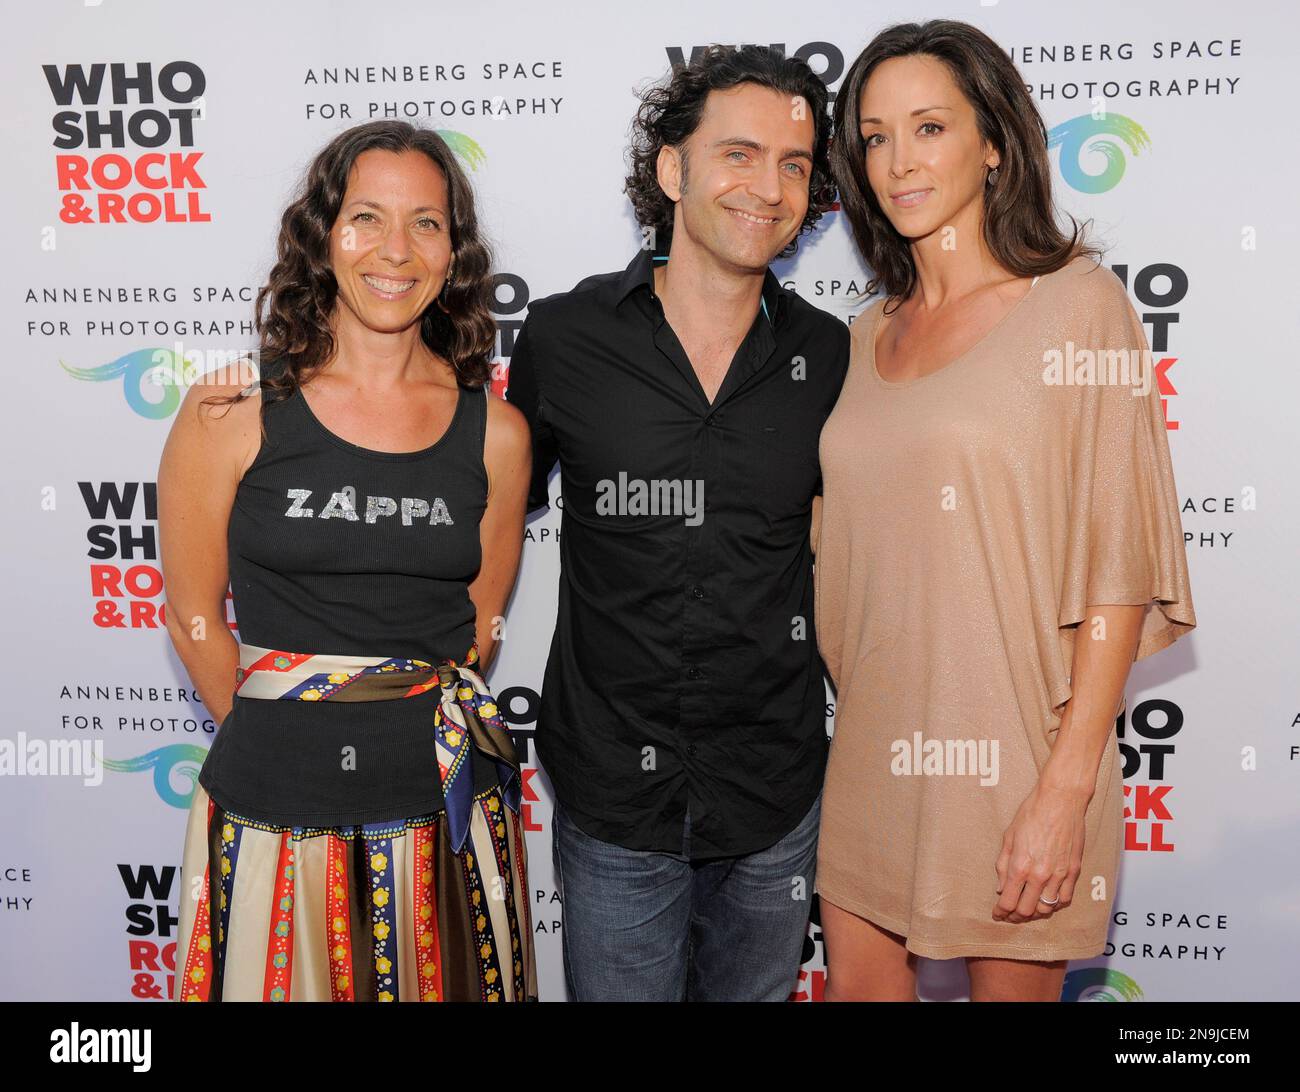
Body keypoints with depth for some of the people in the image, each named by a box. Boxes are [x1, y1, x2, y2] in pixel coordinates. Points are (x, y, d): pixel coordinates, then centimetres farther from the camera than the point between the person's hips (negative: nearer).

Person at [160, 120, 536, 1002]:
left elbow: (478, 627, 9)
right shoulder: (235, 416, -6)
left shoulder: (495, 432, 0)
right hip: (276, 822, -2)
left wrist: (412, 732, 10)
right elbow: (195, 616, 1)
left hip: (444, 811, 2)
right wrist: (285, 737, 8)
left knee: (444, 988, 17)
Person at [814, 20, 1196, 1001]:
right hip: (875, 747, 5)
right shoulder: (871, 337, 10)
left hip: (1011, 741, -5)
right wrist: (850, 723, 9)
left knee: (1012, 984, 10)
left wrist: (1067, 787, -16)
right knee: (855, 983, 16)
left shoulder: (1077, 305, -7)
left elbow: (1117, 560, -12)